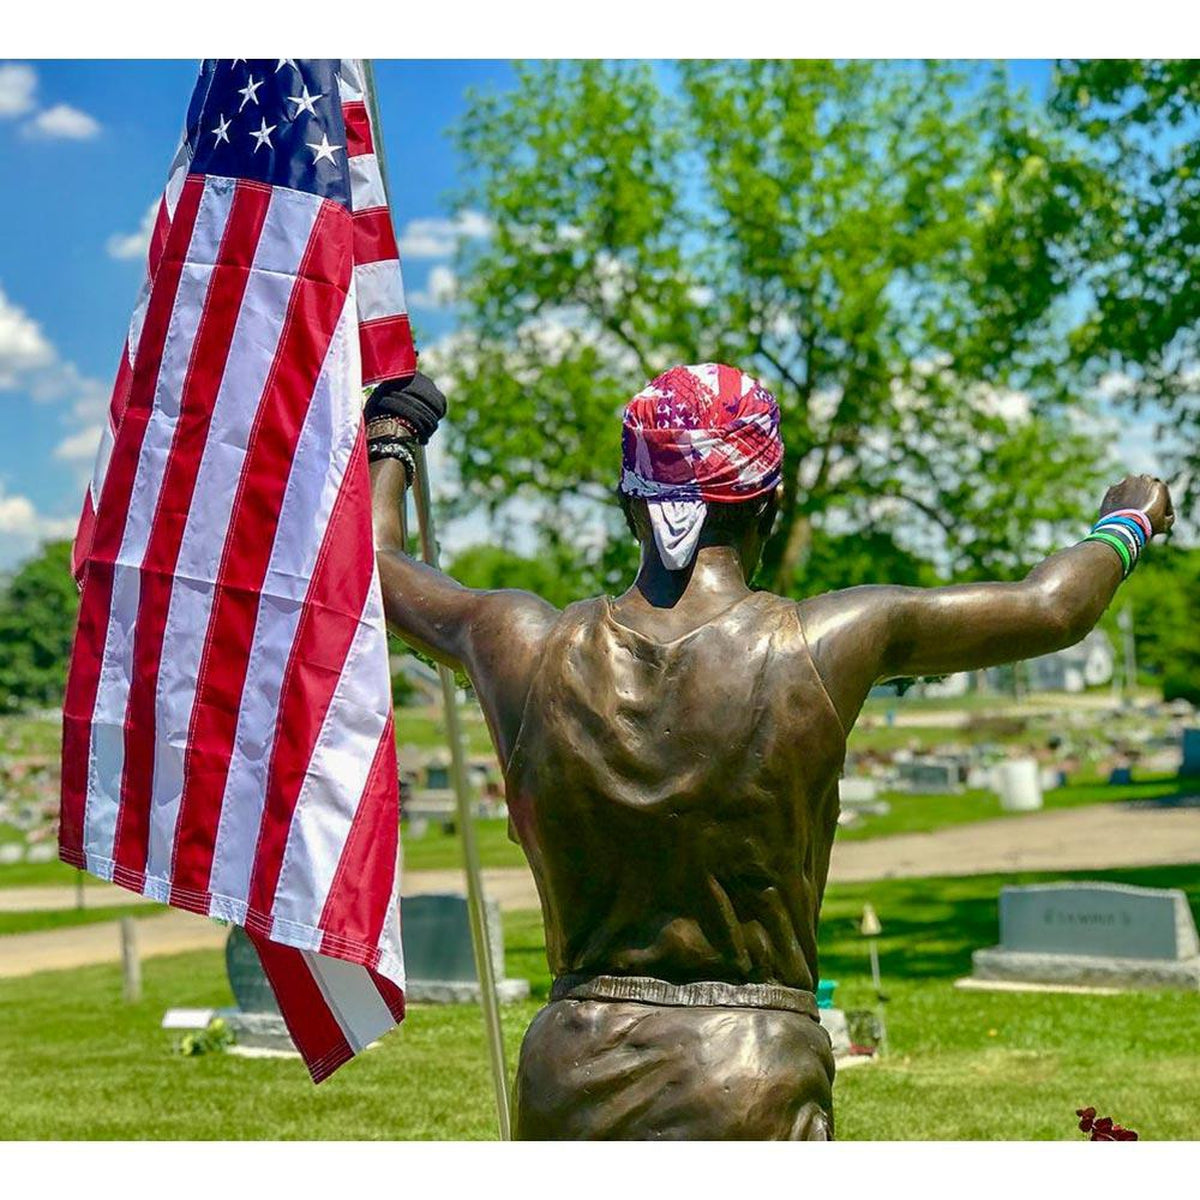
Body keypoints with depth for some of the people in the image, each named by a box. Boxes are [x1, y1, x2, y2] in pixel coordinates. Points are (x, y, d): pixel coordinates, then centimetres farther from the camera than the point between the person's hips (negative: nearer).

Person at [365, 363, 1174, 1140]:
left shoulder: (532, 652, 0)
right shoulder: (822, 648, -6)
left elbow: (374, 567, 22)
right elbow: (1049, 609, 11)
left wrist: (391, 443, 42)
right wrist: (1126, 525, 33)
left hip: (570, 1074, 4)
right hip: (753, 1079, -3)